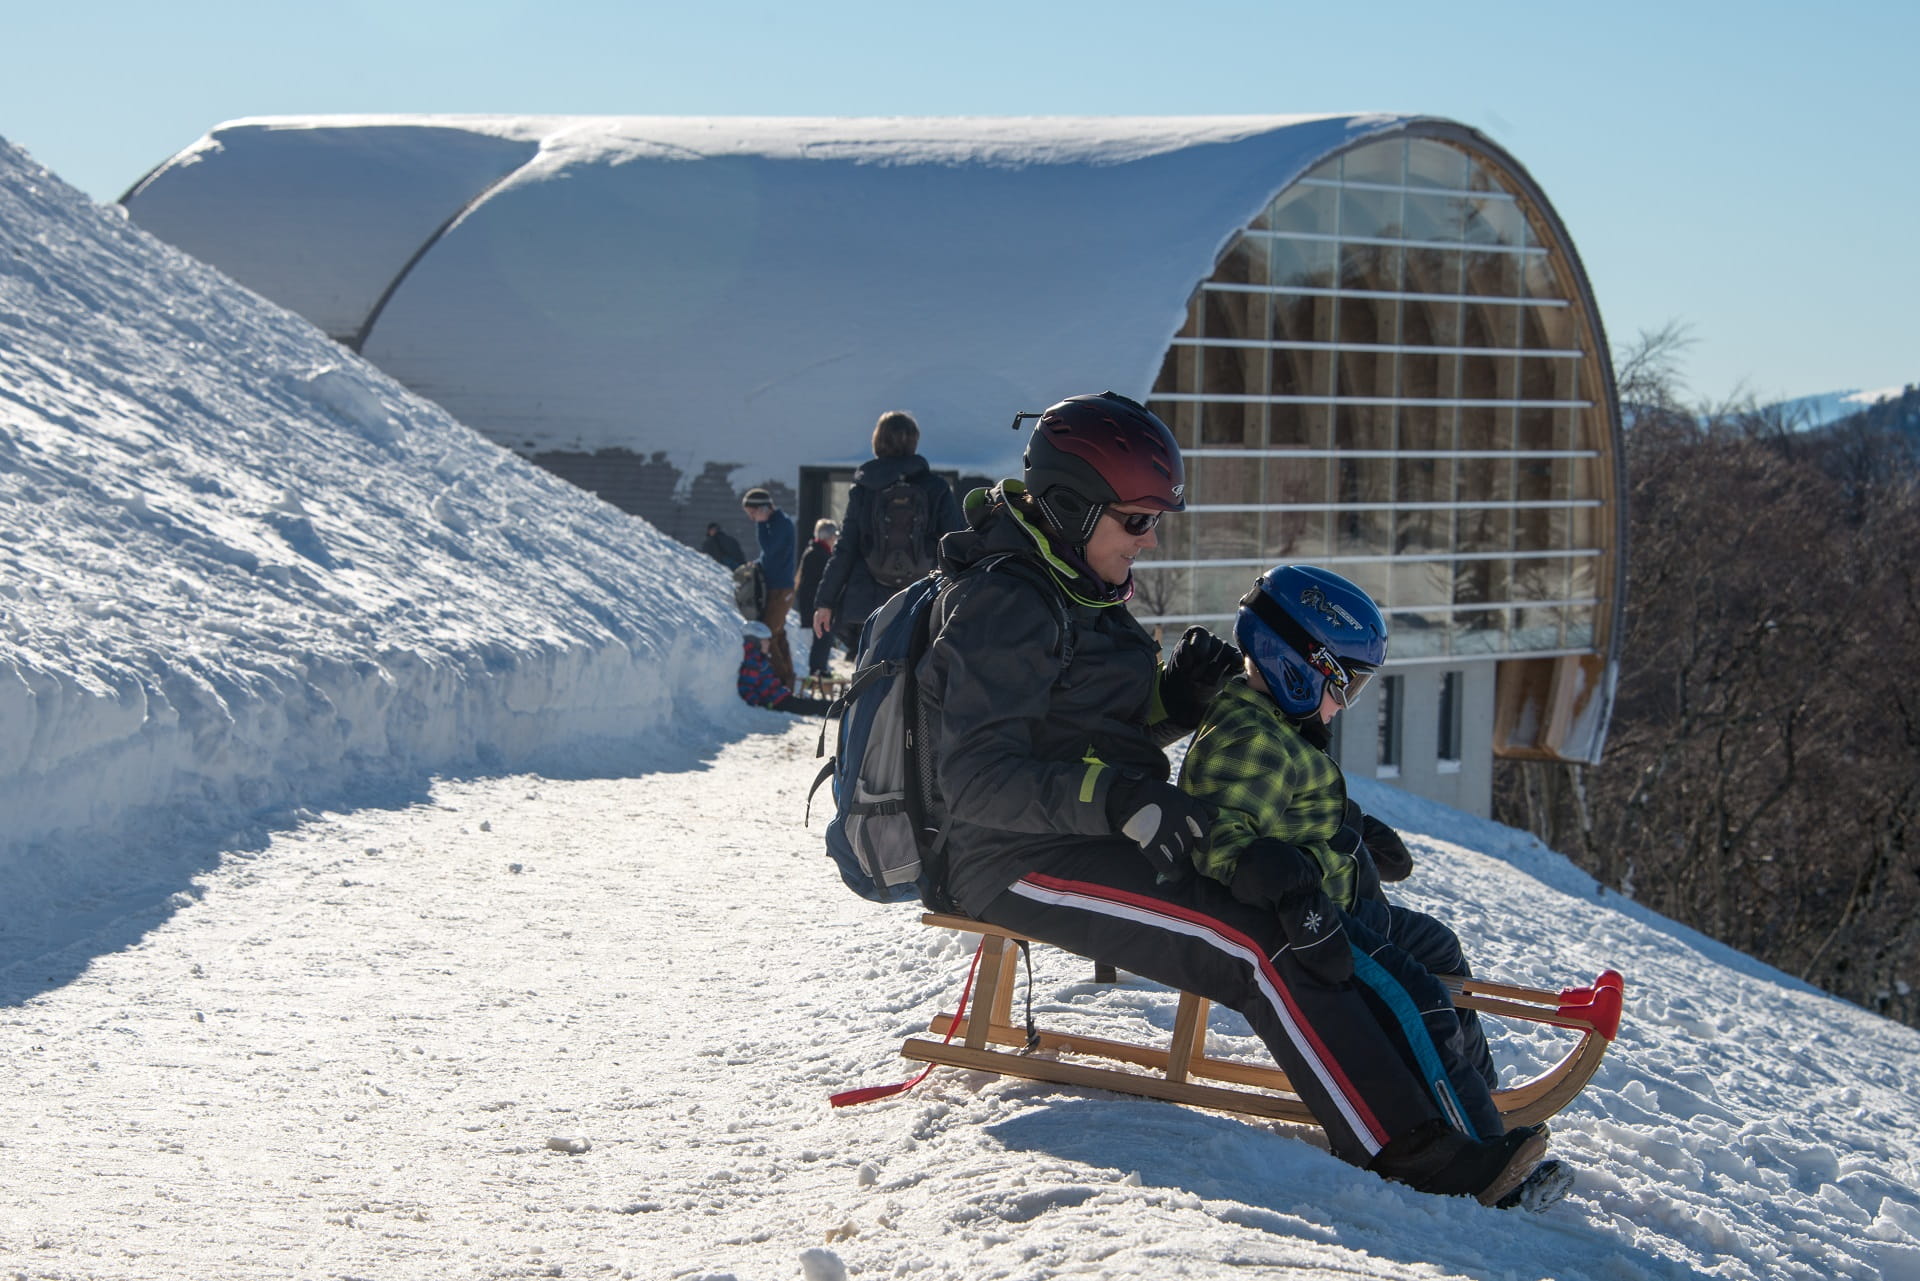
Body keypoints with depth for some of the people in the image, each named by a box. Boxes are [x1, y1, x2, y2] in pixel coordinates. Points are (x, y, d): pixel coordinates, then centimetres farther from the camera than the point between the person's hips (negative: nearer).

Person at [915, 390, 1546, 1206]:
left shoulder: (1071, 591, 15)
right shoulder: (1000, 608, -17)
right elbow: (978, 778, -25)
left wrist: (1175, 695, 0)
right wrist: (1113, 799, -36)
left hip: (1088, 837, 10)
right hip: (1020, 863, -10)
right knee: (1260, 948, -24)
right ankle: (1403, 1153, -25)